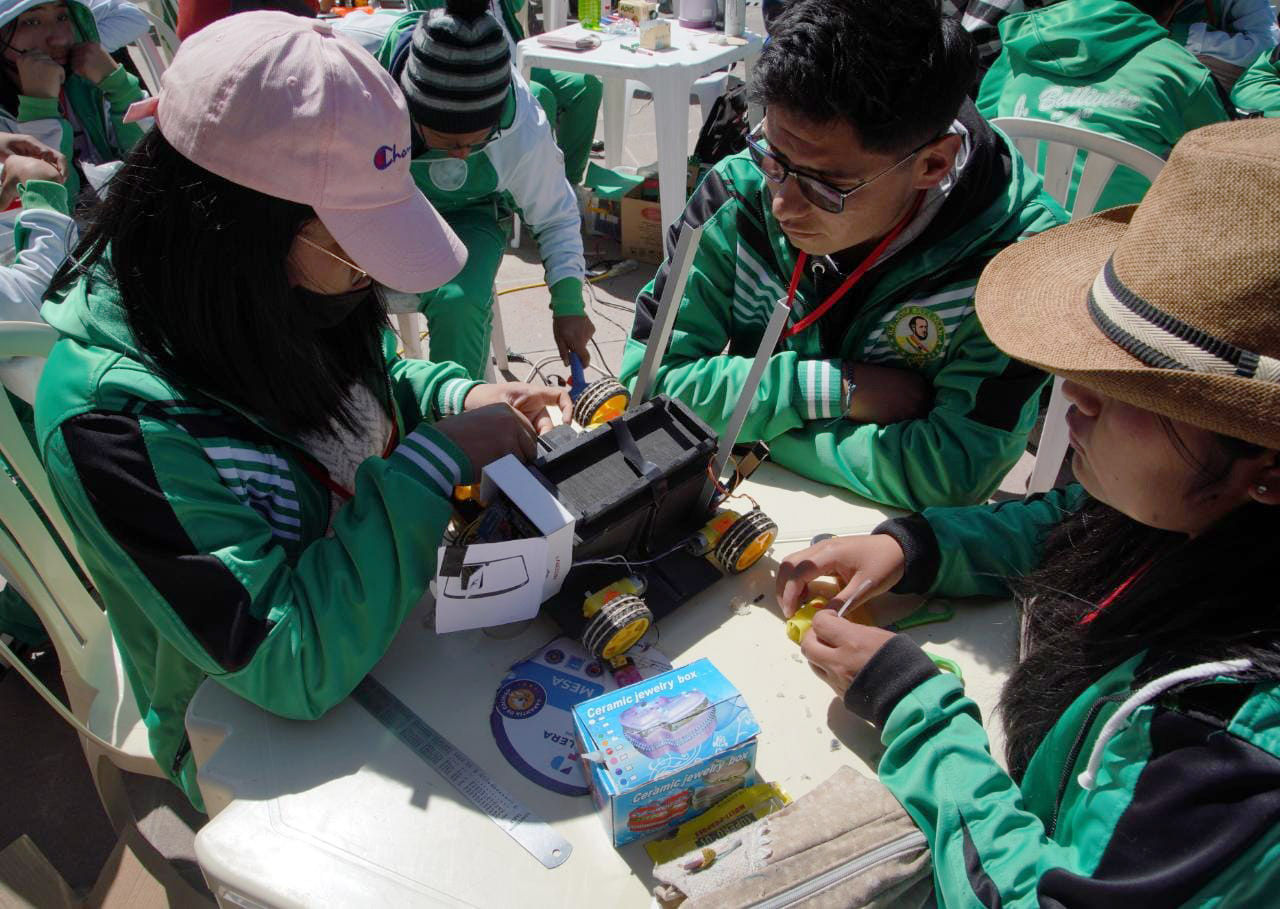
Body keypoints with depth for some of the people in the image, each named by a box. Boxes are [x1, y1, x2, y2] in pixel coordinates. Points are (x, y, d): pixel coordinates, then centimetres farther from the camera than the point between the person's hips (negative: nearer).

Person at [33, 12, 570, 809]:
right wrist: (435, 462, -32)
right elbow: (293, 668, -32)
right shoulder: (114, 414, -31)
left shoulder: (289, 301, -10)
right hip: (267, 735, -6)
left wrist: (456, 398, -8)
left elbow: (369, 380, 13)